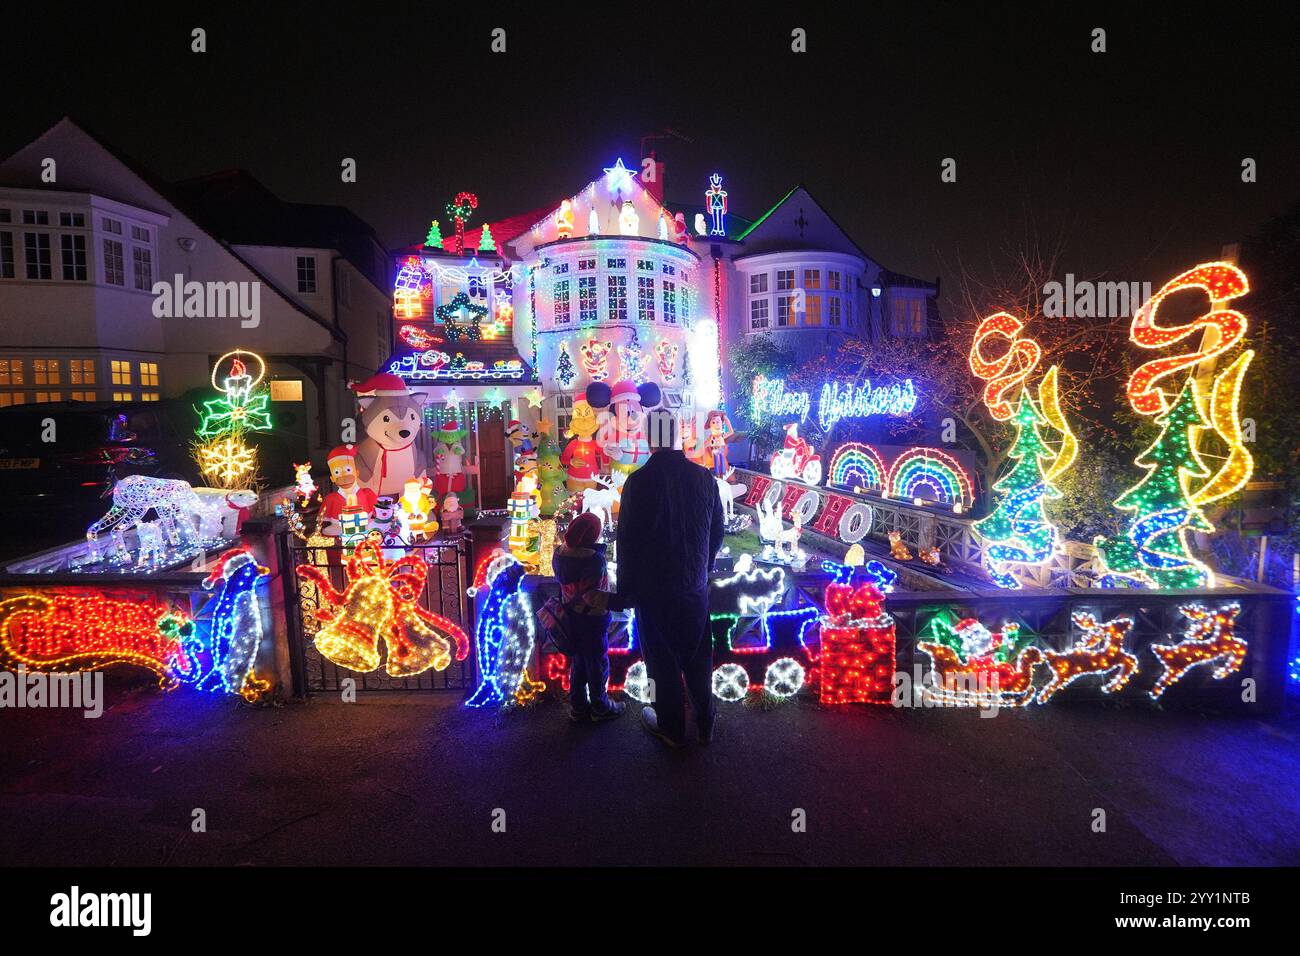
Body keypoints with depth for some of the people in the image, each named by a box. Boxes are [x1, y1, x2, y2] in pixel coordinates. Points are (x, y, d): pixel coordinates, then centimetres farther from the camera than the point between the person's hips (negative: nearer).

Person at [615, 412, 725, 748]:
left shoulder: (638, 482, -18)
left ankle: (671, 728, 28)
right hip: (695, 587, 4)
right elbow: (716, 532, 4)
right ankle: (705, 723, 34)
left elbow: (628, 541, -12)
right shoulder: (704, 477, -6)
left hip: (653, 590, -4)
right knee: (697, 657, 19)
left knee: (662, 660, 12)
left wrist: (626, 590, -1)